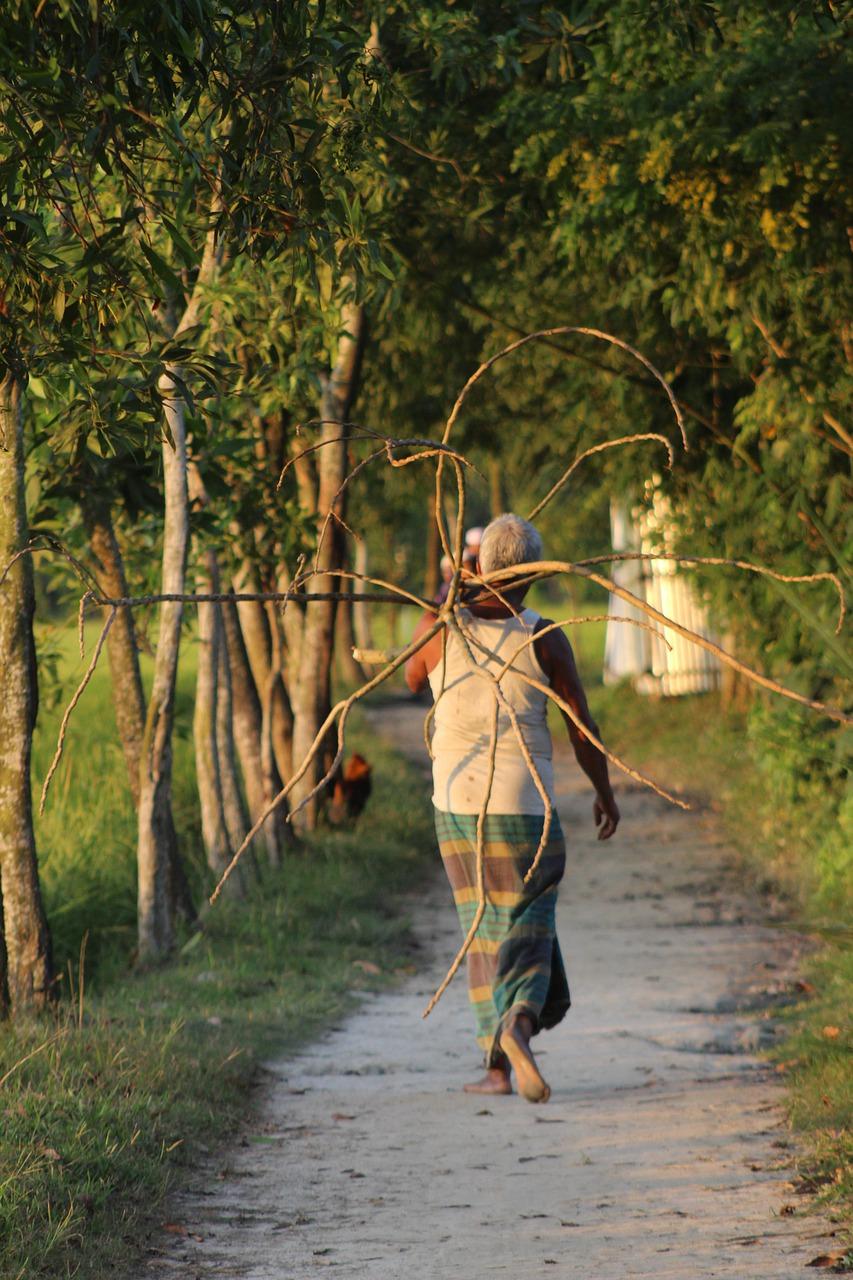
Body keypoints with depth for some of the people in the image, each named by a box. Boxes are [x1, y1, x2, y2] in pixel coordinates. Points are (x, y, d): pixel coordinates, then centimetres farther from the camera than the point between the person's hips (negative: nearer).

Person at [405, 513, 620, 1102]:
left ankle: (499, 1065, 13)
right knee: (526, 926, 2)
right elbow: (581, 724, -1)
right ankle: (519, 1022, -28)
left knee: (484, 930, 15)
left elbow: (414, 679, 17)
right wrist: (605, 791, 14)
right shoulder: (544, 639, -8)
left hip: (455, 799, 3)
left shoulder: (440, 626, -5)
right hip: (523, 801, -2)